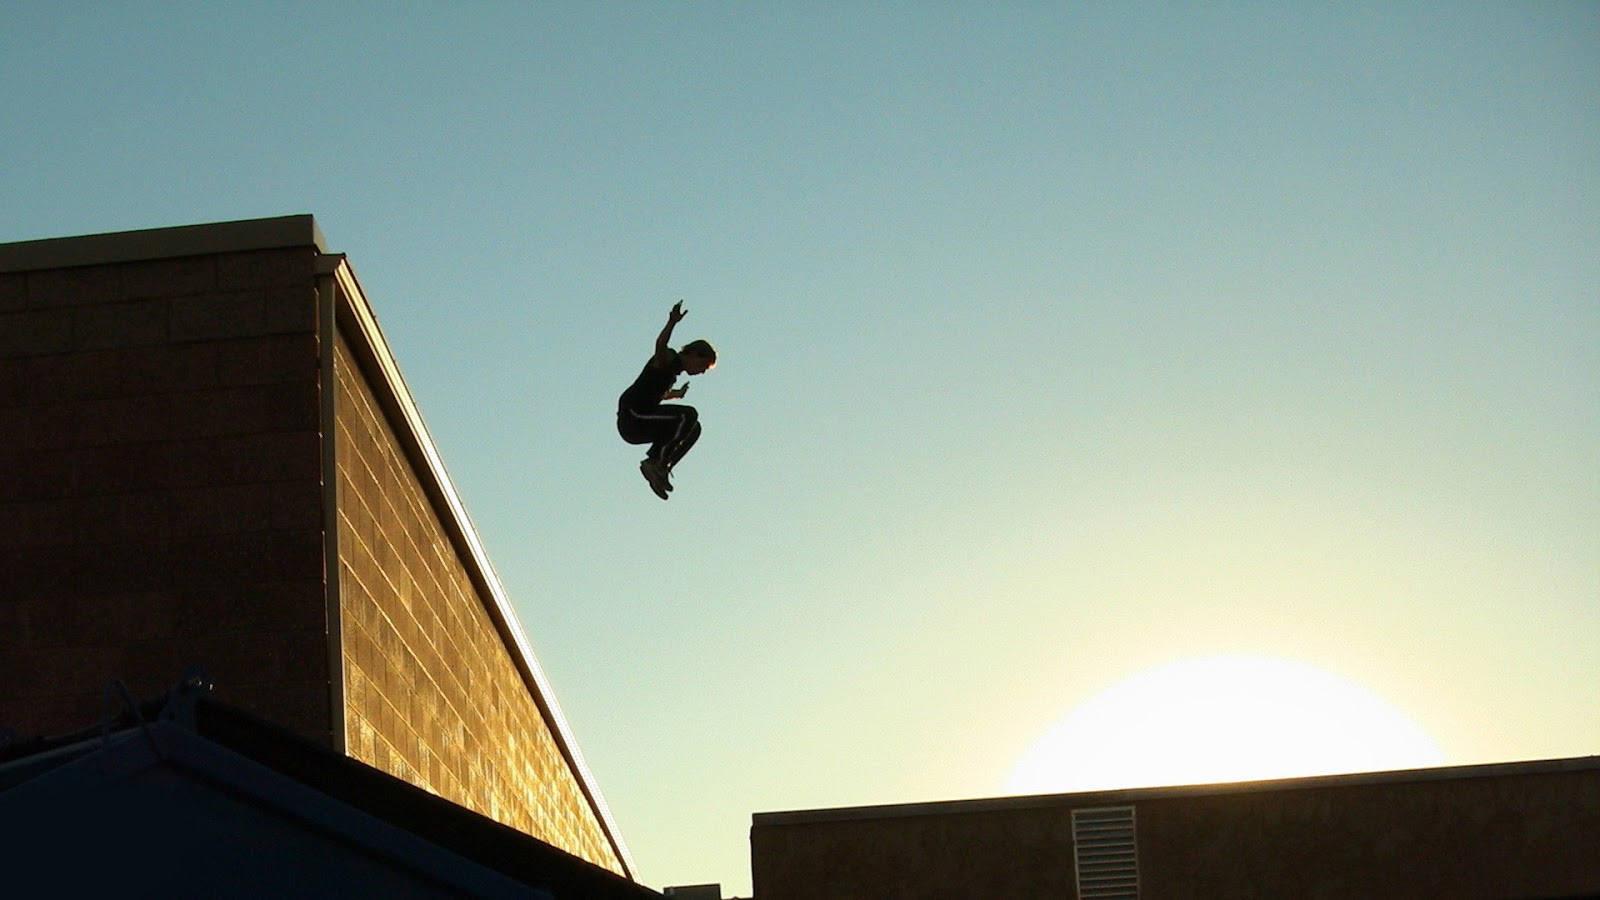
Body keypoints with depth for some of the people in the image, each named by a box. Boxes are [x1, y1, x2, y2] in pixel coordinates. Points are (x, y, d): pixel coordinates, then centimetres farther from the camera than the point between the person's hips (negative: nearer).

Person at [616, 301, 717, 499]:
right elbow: (660, 346, -33)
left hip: (638, 424, 10)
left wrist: (675, 394, 49)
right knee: (688, 416, -21)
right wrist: (672, 323, -46)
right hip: (632, 417, -10)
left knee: (693, 429, 15)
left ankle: (660, 468, 5)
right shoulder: (668, 360, -7)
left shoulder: (674, 369, 21)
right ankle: (655, 462, -19)